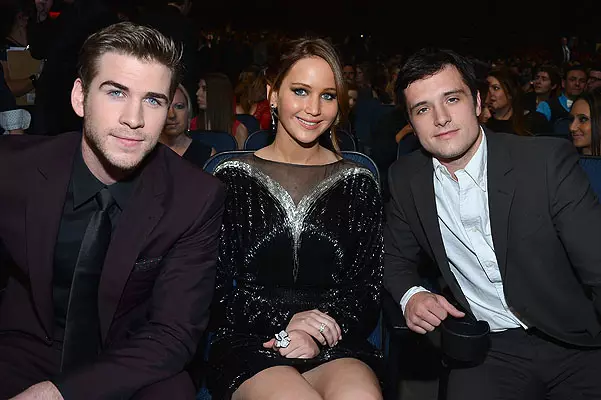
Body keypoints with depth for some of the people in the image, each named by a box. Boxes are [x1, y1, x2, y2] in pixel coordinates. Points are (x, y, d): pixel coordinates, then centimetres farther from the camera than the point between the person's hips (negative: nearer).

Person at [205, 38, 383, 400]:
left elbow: (369, 290, 6)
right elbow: (216, 287, 2)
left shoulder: (357, 182, 10)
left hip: (336, 347, 2)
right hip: (249, 346, -1)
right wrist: (282, 318, -12)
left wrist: (321, 334, -11)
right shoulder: (233, 177, 5)